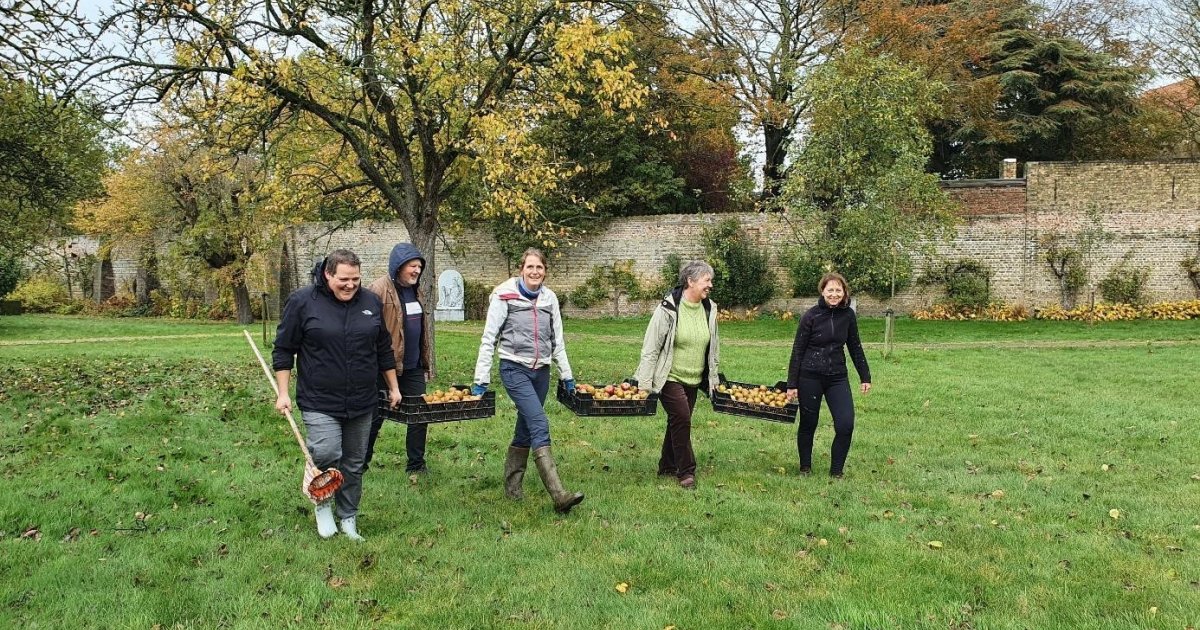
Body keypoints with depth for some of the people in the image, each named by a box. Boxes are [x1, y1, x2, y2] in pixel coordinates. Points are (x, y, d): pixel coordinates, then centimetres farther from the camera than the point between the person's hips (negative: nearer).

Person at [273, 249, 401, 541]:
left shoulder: (371, 303, 4)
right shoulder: (302, 301, -8)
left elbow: (384, 350, 14)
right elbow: (284, 350, -2)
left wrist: (393, 387, 16)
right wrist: (283, 393, -5)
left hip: (362, 402, 4)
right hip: (319, 401, -4)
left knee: (354, 463, 11)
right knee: (326, 454, -18)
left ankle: (348, 517, 28)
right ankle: (322, 501, 12)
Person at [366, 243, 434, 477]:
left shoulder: (415, 290, 12)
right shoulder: (379, 290, -14)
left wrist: (426, 362, 20)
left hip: (413, 368, 7)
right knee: (375, 416, 7)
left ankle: (416, 466, 18)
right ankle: (360, 464, 23)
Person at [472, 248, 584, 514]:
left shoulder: (549, 298, 8)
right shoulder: (505, 296, -6)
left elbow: (557, 340, 15)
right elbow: (489, 338, -5)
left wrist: (567, 375, 14)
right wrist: (481, 379, -8)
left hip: (541, 371, 6)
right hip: (514, 369, -5)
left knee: (525, 430, 12)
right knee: (539, 425, -17)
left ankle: (512, 485, 28)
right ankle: (559, 496, -22)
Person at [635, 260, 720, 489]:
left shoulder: (709, 309, 3)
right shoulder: (668, 309, -16)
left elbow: (713, 348, 15)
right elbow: (650, 348, -13)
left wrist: (713, 379, 16)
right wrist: (645, 383, -14)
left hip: (694, 379, 6)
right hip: (669, 377, -6)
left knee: (678, 422, 12)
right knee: (681, 418, -13)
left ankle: (667, 466, 27)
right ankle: (686, 471, -2)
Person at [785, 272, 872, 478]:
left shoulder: (848, 315, 0)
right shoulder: (811, 316, -9)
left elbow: (855, 347, 11)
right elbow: (797, 351, -5)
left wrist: (865, 377, 11)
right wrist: (792, 384, -6)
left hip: (837, 377, 3)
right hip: (810, 377, -3)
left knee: (846, 425, -8)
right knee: (808, 425, 9)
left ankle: (836, 471, 10)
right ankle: (805, 468, 29)